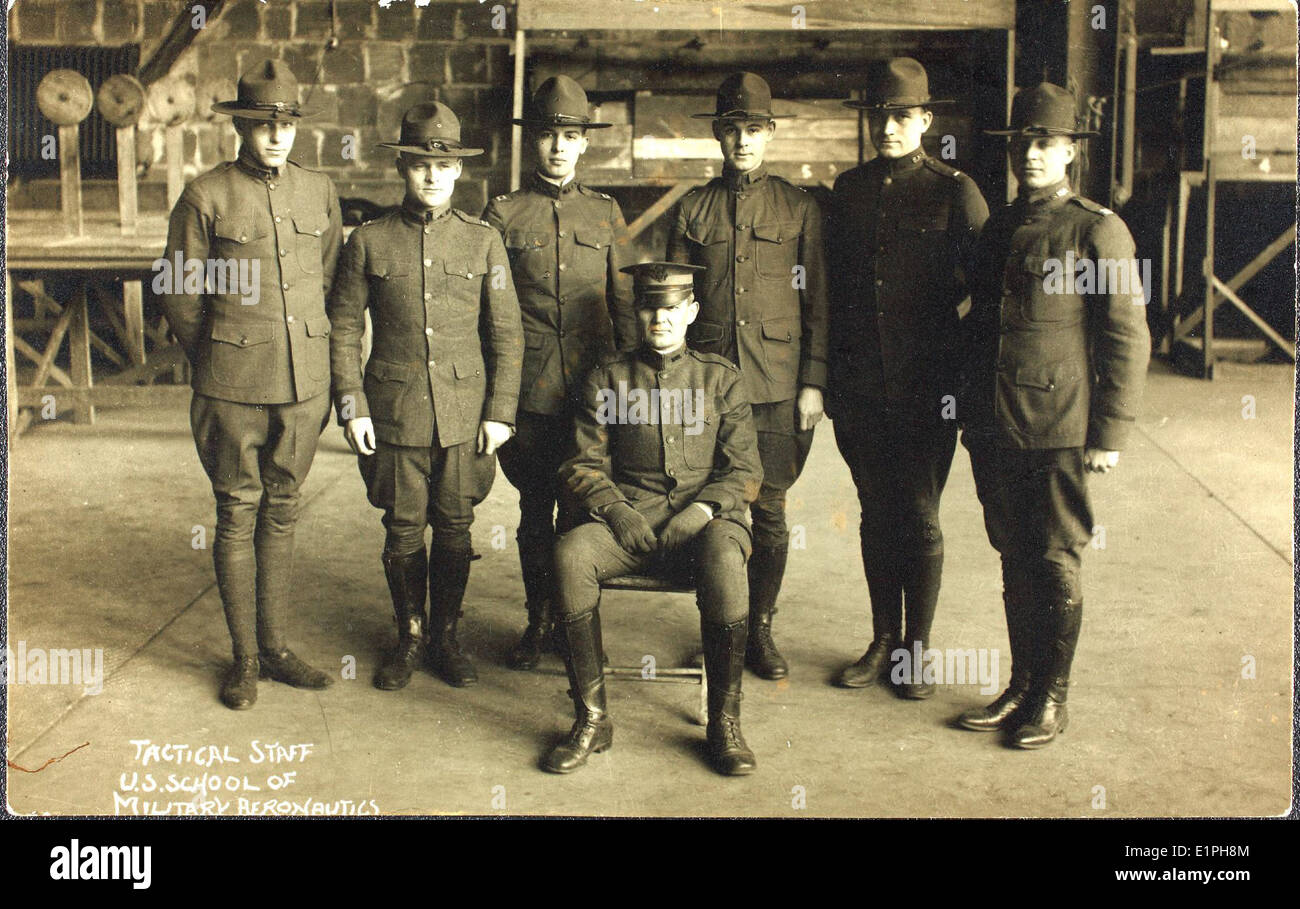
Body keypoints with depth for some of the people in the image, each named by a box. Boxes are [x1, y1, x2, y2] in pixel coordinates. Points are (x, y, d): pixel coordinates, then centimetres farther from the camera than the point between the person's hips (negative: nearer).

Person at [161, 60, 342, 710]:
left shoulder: (320, 192, 7)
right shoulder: (205, 197, -5)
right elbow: (179, 297, 1)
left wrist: (325, 374, 13)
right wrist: (217, 363, 7)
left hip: (304, 386, 4)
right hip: (233, 390, -3)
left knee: (281, 514, 12)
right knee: (238, 518, 4)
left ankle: (274, 648, 24)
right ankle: (244, 658, 17)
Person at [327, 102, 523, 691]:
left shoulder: (483, 241, 3)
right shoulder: (368, 242, 2)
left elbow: (506, 333, 4)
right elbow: (343, 329, 4)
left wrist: (500, 413, -1)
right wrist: (351, 407, -3)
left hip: (465, 415, 1)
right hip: (394, 415, 0)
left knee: (455, 528, 8)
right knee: (403, 530, 7)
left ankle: (446, 638, 25)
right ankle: (409, 638, 25)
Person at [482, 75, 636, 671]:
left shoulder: (605, 213, 10)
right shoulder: (503, 214, 5)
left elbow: (623, 302, 13)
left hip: (594, 384, 1)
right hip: (529, 391, -1)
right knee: (535, 509, 6)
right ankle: (539, 621, 20)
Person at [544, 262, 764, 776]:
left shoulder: (721, 378, 13)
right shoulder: (608, 378, 13)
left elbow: (744, 471, 7)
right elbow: (583, 463, 10)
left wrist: (700, 509, -11)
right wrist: (615, 508, -9)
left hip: (703, 519, -1)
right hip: (628, 519, 1)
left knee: (722, 557, -37)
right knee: (571, 552, -31)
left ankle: (724, 724, -22)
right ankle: (591, 721, -20)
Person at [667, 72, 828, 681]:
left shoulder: (799, 209, 6)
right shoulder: (693, 208, 9)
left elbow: (817, 302, 6)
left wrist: (814, 381, -1)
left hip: (777, 383, -1)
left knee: (768, 510, 3)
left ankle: (760, 627, 18)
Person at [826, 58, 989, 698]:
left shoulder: (954, 193, -3)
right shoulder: (849, 190, 10)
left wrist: (961, 375, -5)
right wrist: (833, 373, 10)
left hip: (927, 392, -4)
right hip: (859, 391, 4)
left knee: (919, 519, 2)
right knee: (876, 516, 12)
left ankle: (916, 651, 18)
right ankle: (882, 643, 25)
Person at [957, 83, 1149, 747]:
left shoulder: (1098, 231, -5)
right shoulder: (997, 230, 13)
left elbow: (1127, 339, -7)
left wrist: (1110, 435, -10)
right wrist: (970, 415, 15)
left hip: (1060, 432, -5)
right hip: (995, 431, 5)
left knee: (1056, 563, 3)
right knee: (1015, 560, 12)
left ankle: (1052, 699, 16)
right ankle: (1022, 686, 25)